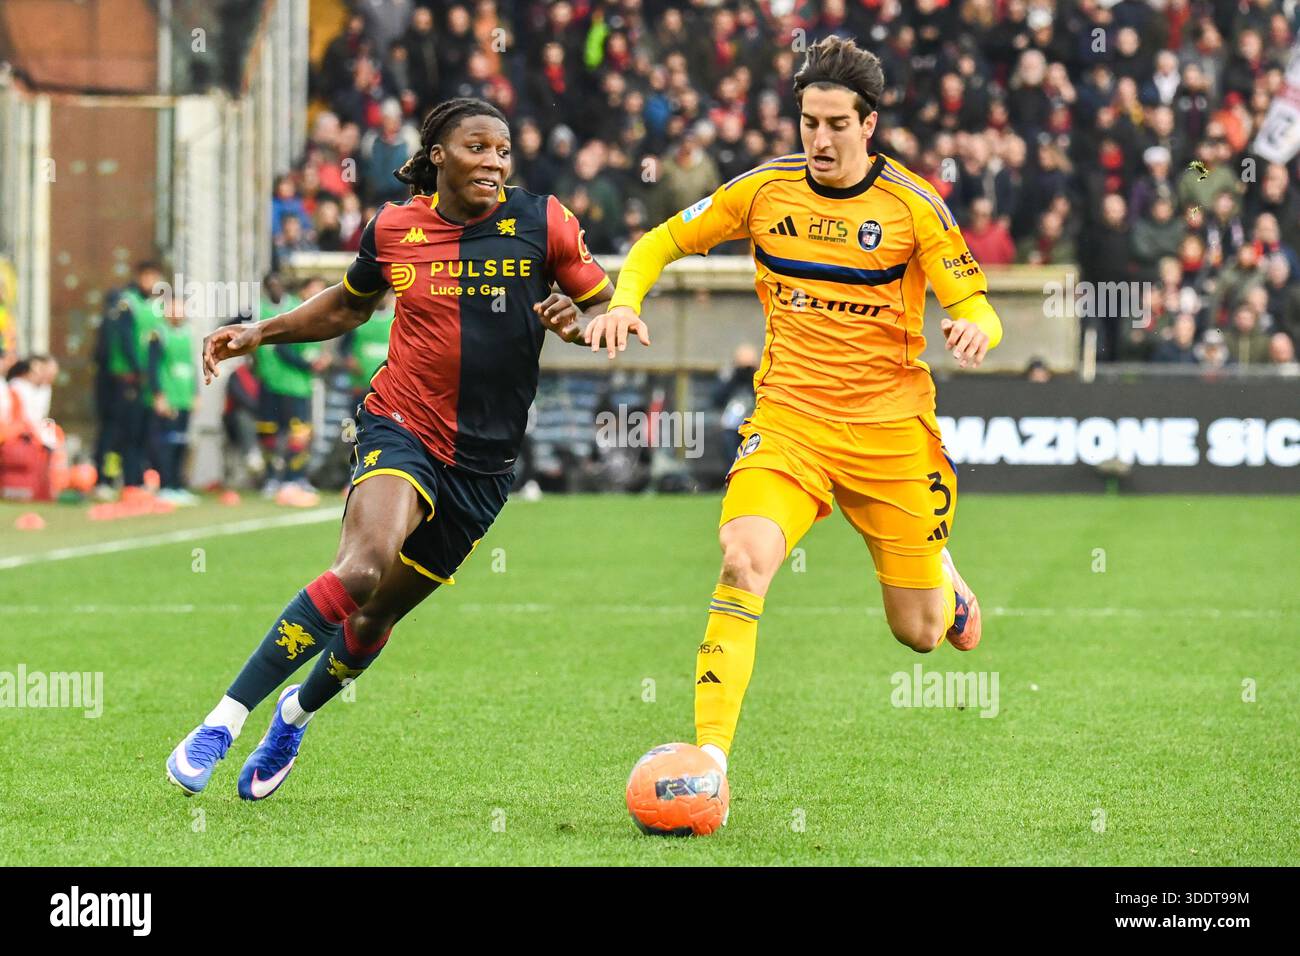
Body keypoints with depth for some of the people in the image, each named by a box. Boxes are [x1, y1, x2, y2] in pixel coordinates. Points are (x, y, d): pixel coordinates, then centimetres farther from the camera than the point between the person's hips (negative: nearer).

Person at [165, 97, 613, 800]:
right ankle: (222, 723, -24)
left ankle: (298, 711, 42)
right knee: (361, 570, -29)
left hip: (484, 460, 2)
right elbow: (350, 305, 21)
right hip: (402, 426, -2)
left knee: (378, 614, 10)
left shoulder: (543, 223, -3)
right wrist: (260, 333, 11)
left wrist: (576, 323, -15)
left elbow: (608, 310, 7)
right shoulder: (394, 228, 1)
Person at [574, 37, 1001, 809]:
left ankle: (942, 581, 47)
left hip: (891, 429, 0)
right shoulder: (765, 189, -1)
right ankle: (710, 755, -28)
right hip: (789, 419, 1)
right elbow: (662, 242, 10)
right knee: (744, 560, -28)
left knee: (918, 632, 7)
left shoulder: (914, 205, -6)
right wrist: (625, 300, -10)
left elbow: (979, 311, -6)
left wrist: (976, 330, -31)